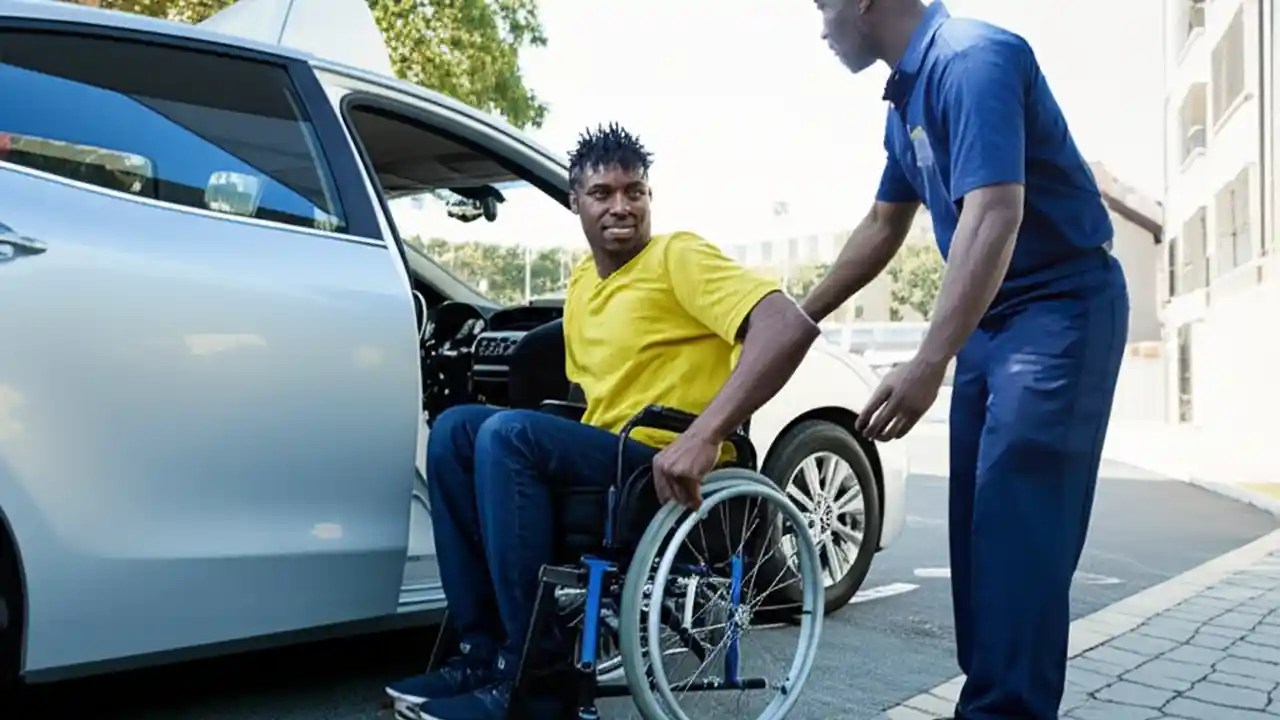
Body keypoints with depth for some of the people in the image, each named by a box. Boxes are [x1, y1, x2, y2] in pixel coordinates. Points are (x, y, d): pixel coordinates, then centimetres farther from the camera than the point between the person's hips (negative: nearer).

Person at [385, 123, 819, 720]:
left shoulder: (678, 255, -8)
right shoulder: (582, 282, 15)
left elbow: (791, 327, -23)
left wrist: (703, 435, -33)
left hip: (668, 474, -8)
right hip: (605, 459, 8)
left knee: (508, 435, -25)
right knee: (455, 430, -1)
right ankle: (485, 647, -4)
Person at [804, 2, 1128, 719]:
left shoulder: (972, 59, -18)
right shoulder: (907, 96, 11)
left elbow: (994, 216, -30)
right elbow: (882, 227, 21)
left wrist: (928, 364, -38)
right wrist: (802, 319, 23)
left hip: (1060, 310, -9)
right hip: (991, 318, 9)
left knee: (1017, 525, -12)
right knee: (978, 522, 10)